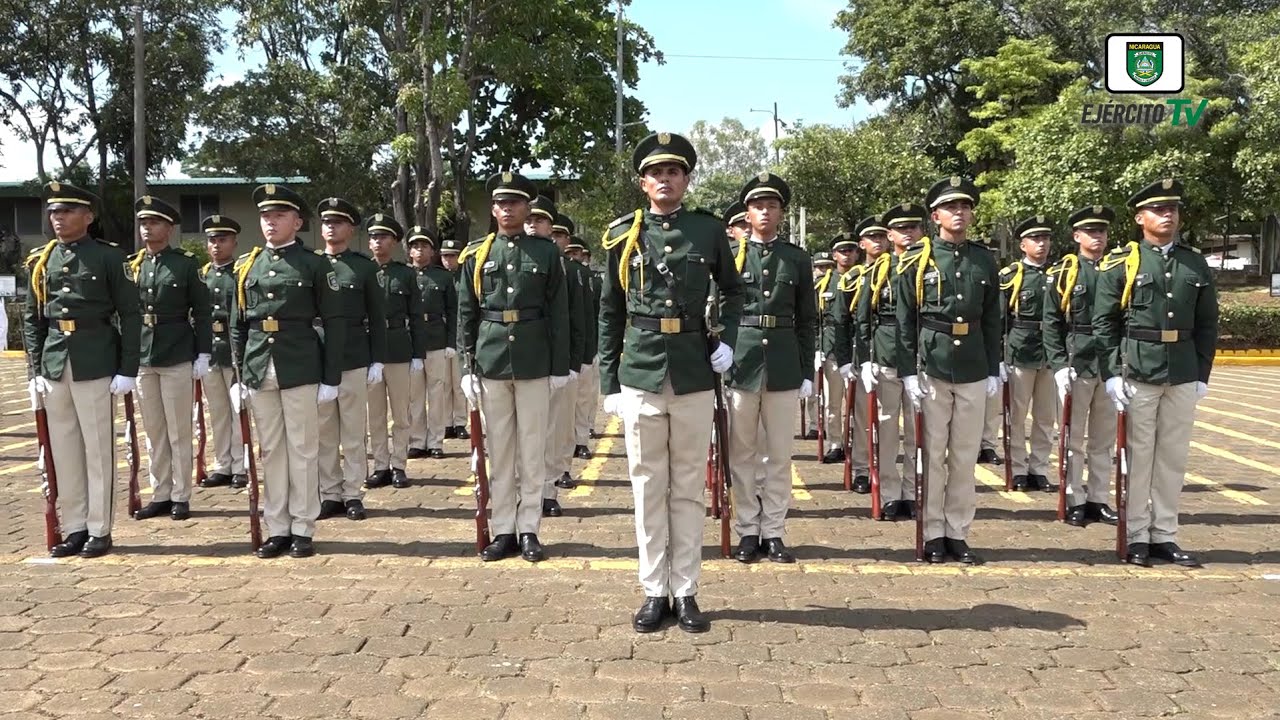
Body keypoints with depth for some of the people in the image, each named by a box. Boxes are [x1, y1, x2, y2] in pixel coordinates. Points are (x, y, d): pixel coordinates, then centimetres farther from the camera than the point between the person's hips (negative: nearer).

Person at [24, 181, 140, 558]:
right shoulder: (40, 261, 10)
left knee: (98, 449, 2)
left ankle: (99, 530, 11)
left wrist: (127, 370, -8)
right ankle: (74, 528, 19)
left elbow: (130, 315, -3)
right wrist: (35, 372, 5)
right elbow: (32, 320, 12)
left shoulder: (109, 257, -2)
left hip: (95, 365, -4)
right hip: (54, 366, 5)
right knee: (64, 450, 9)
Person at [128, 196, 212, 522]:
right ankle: (160, 495, 17)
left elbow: (202, 311, -2)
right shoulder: (132, 265, 10)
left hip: (177, 358, -4)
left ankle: (180, 496, 11)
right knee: (153, 431, 9)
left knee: (178, 431, 3)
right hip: (141, 358, 4)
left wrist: (203, 354, -7)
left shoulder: (187, 263, -1)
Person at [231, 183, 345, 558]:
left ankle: (303, 529, 12)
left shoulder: (315, 265, -1)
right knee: (271, 450, 9)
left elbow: (334, 324, -2)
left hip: (300, 371, -4)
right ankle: (277, 529, 17)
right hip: (259, 372, 4)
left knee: (303, 449, 3)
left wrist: (331, 379, -7)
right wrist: (239, 374, 8)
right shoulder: (247, 265, 11)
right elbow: (238, 325, 13)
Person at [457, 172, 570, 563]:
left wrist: (560, 367, -2)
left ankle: (529, 530, 13)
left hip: (534, 363, -1)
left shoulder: (547, 252, 3)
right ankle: (504, 530, 15)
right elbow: (466, 315, 6)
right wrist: (468, 366, 0)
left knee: (532, 450, 4)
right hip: (491, 362, 1)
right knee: (499, 449, 7)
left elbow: (559, 313, 2)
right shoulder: (477, 255, 6)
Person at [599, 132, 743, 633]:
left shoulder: (709, 230, 3)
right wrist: (608, 381, 3)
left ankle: (686, 592, 15)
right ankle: (654, 592, 16)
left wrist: (727, 339, 1)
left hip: (694, 376, 0)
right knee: (648, 487, 6)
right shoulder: (623, 235, 3)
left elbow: (732, 291, 18)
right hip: (640, 376, 0)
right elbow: (610, 313, 7)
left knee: (688, 488, 6)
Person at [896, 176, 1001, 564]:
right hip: (931, 369, -3)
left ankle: (958, 532, 16)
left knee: (966, 456, 7)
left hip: (973, 372, 3)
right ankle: (934, 534, 12)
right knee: (933, 454, 3)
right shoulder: (917, 260, 0)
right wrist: (908, 372, -7)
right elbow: (905, 321, -1)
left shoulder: (985, 261, 9)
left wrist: (993, 371, 7)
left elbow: (992, 321, 12)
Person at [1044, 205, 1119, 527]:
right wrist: (1059, 365, -10)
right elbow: (1051, 323, -2)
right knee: (1073, 437, 3)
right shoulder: (1064, 273, 0)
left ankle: (1099, 500, 18)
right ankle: (1074, 502, 10)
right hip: (1076, 365, -3)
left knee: (1104, 439, 10)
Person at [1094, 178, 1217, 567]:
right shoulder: (1121, 262, -1)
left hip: (1183, 376, 4)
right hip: (1137, 374, -3)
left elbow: (1207, 324, 12)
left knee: (1174, 457, 8)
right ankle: (1137, 536, 12)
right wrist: (1112, 372, -9)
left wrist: (1202, 373, 6)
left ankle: (1164, 535, 17)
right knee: (1139, 455, 3)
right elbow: (1104, 322, -3)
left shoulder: (1196, 265, 9)